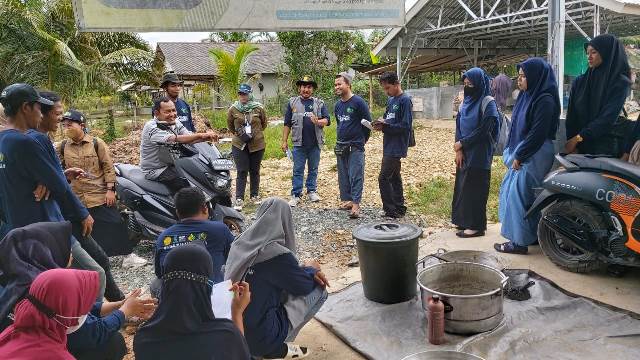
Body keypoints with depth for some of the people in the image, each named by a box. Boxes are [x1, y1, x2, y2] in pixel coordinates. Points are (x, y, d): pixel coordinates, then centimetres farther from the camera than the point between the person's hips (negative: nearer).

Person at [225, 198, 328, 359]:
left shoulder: (242, 243, -2)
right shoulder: (277, 255, -23)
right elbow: (304, 286, -6)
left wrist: (309, 272, 7)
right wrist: (310, 268, 14)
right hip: (260, 337, -7)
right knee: (319, 288, 3)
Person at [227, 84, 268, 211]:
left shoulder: (258, 108, -3)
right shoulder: (233, 109, -3)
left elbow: (264, 124, 11)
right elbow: (230, 126, 12)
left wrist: (255, 132, 7)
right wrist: (238, 133, 4)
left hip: (257, 145, 1)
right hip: (239, 145, -1)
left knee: (255, 171, 12)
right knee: (242, 172, -4)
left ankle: (254, 196, 25)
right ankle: (239, 200, -2)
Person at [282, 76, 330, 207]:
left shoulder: (320, 103, 9)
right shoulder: (293, 103, 7)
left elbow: (327, 120, 0)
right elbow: (287, 124, 7)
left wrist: (318, 122, -22)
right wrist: (284, 141, 2)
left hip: (315, 143, 1)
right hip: (299, 143, -1)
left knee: (313, 169, 11)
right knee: (298, 170, 1)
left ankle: (312, 191, 24)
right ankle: (296, 195, 7)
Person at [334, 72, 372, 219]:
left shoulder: (358, 102, -10)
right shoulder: (338, 105, 11)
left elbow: (368, 123, -5)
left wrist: (362, 140, 4)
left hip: (356, 146, -7)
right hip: (340, 146, 7)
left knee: (356, 176, -7)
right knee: (343, 175, 11)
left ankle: (355, 205, -7)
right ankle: (346, 200, 21)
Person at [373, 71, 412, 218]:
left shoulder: (405, 100, -13)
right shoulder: (391, 100, 13)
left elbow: (406, 126, -18)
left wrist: (385, 126, -17)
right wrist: (381, 124, -2)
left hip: (396, 147, -9)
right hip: (389, 146, 9)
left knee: (383, 178, -8)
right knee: (394, 177, 14)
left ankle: (390, 210, 2)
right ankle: (399, 208, 23)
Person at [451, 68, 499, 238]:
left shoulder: (488, 104, -11)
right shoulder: (466, 101, 10)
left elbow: (483, 131, -17)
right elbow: (458, 126, 6)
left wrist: (462, 144, -11)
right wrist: (458, 150, -5)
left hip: (479, 155, -7)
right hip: (464, 153, 7)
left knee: (475, 188, -2)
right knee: (462, 186, 11)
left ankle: (476, 226, 6)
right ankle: (463, 220, 23)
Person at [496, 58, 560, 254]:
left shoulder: (545, 100, -17)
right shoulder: (527, 96, 11)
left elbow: (538, 133, -21)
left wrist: (519, 156, -17)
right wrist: (513, 153, 11)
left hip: (533, 156, -10)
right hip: (521, 153, 10)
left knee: (518, 194, -7)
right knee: (509, 189, 14)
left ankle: (519, 242, 3)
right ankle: (532, 234, 26)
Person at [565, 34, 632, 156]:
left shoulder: (620, 83, -6)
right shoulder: (579, 82, 5)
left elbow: (608, 118, -15)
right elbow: (571, 115, -1)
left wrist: (577, 138, -19)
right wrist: (572, 145, -12)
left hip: (605, 149, -3)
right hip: (578, 146, 3)